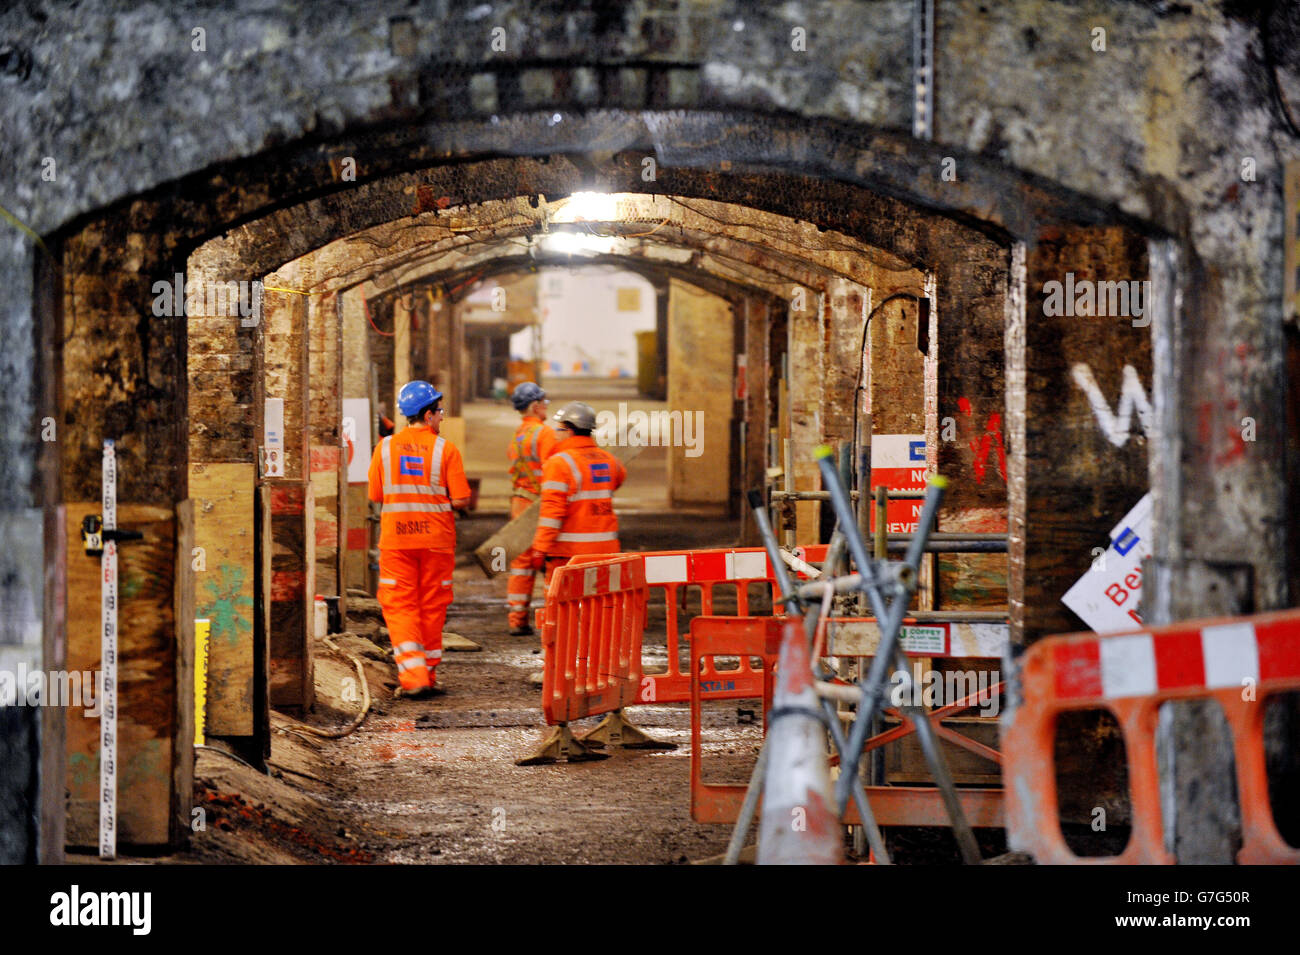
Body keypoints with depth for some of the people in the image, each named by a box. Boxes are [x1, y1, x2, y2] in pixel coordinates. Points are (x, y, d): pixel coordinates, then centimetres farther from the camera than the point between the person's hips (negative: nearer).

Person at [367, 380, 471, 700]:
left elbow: (375, 494, 6)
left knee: (399, 607, 2)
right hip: (436, 538, -1)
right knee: (432, 607, 12)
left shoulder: (385, 447, 0)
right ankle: (428, 675, 19)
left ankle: (413, 676, -12)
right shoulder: (445, 449, -6)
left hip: (395, 538, 1)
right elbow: (460, 499, -9)